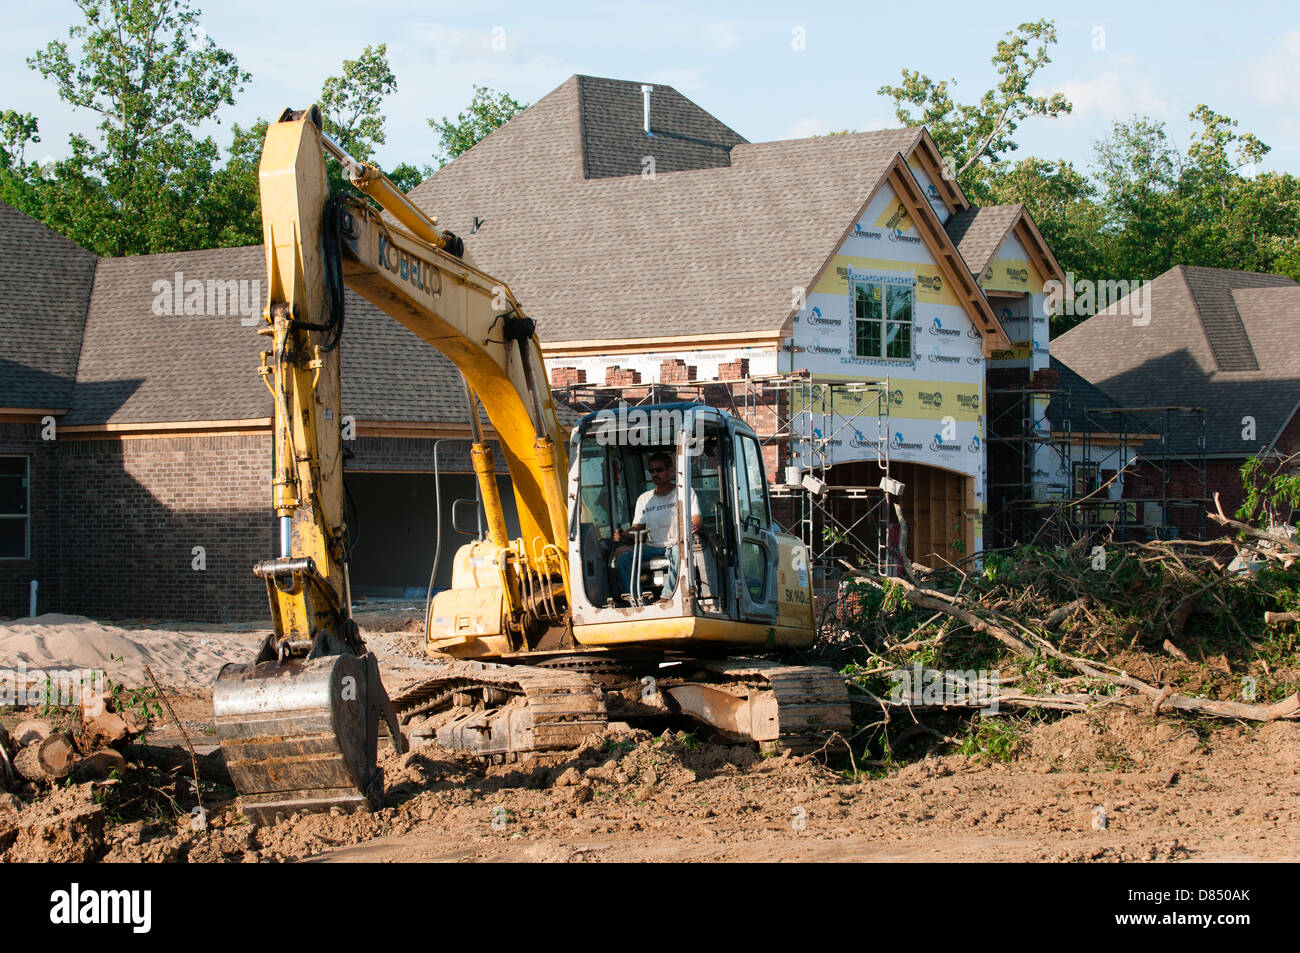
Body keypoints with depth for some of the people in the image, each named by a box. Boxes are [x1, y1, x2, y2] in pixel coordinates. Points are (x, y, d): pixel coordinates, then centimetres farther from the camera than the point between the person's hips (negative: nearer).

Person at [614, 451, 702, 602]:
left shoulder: (684, 492, 8)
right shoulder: (644, 499, 18)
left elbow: (697, 518, -3)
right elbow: (636, 527, 16)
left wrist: (695, 525, -29)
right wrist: (623, 535, -8)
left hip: (675, 544, -4)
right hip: (651, 547, 4)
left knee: (679, 550, -40)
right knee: (621, 553, -23)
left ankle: (666, 597, -40)